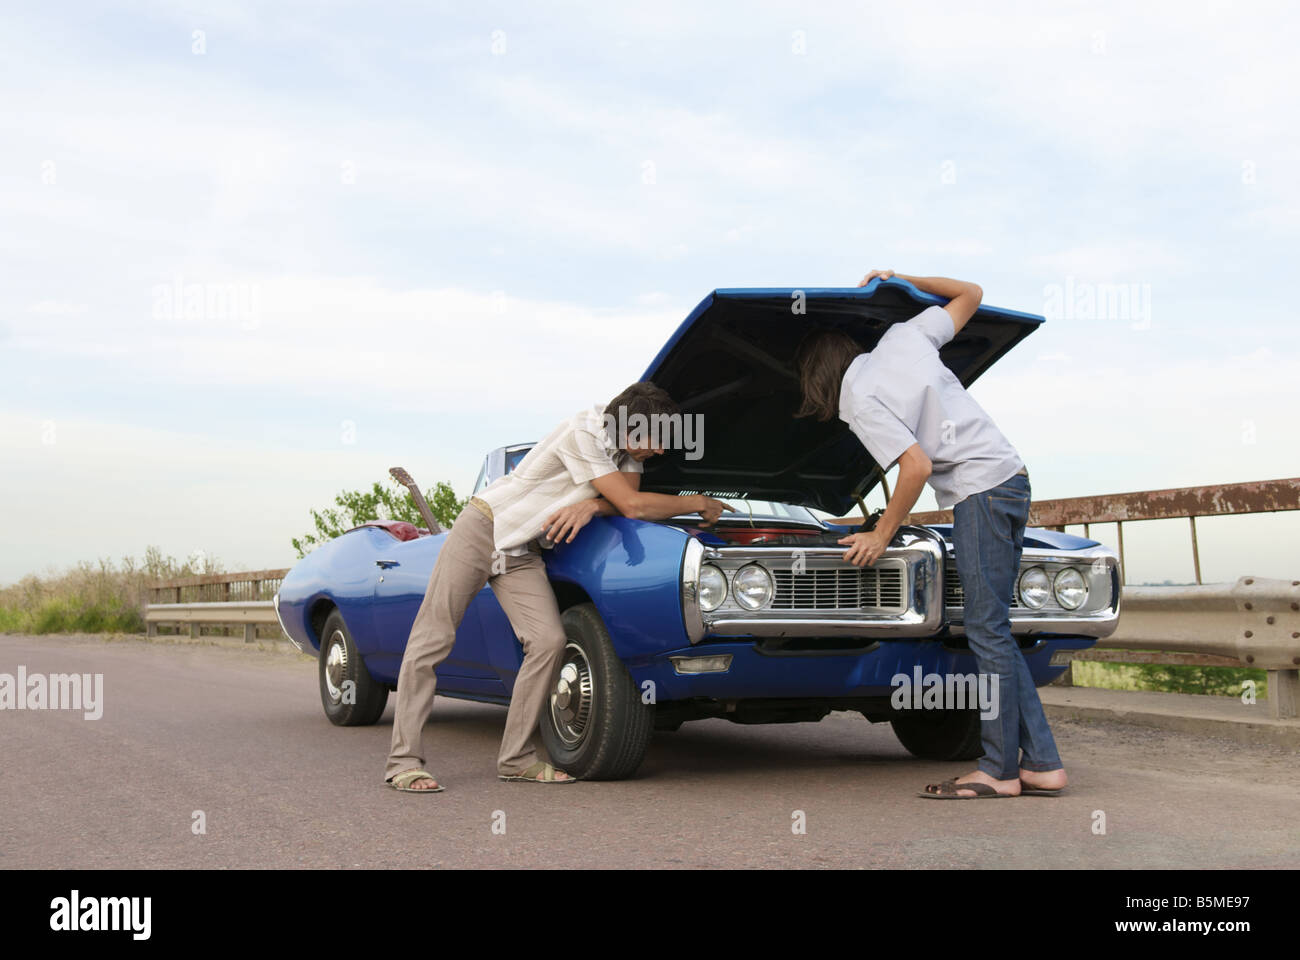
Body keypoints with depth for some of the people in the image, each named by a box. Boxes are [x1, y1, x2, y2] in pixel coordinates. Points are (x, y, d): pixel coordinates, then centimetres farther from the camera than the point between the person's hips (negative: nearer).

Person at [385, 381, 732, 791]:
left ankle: (517, 757, -2)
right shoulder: (583, 434, -24)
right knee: (432, 639, -8)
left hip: (522, 551, 7)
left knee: (548, 641, -10)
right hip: (482, 526, -7)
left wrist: (591, 504, -22)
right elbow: (632, 505, -24)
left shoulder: (629, 446, 0)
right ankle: (404, 761, -6)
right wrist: (699, 504, -14)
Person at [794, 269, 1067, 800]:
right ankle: (1041, 763, 8)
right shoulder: (905, 336, 13)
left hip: (980, 491, -9)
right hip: (1013, 478, 9)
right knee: (993, 631, 9)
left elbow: (917, 467, -15)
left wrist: (881, 535, -4)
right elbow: (971, 294, 25)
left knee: (987, 631, -6)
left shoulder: (859, 401, -8)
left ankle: (999, 770, -3)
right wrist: (903, 280, 26)